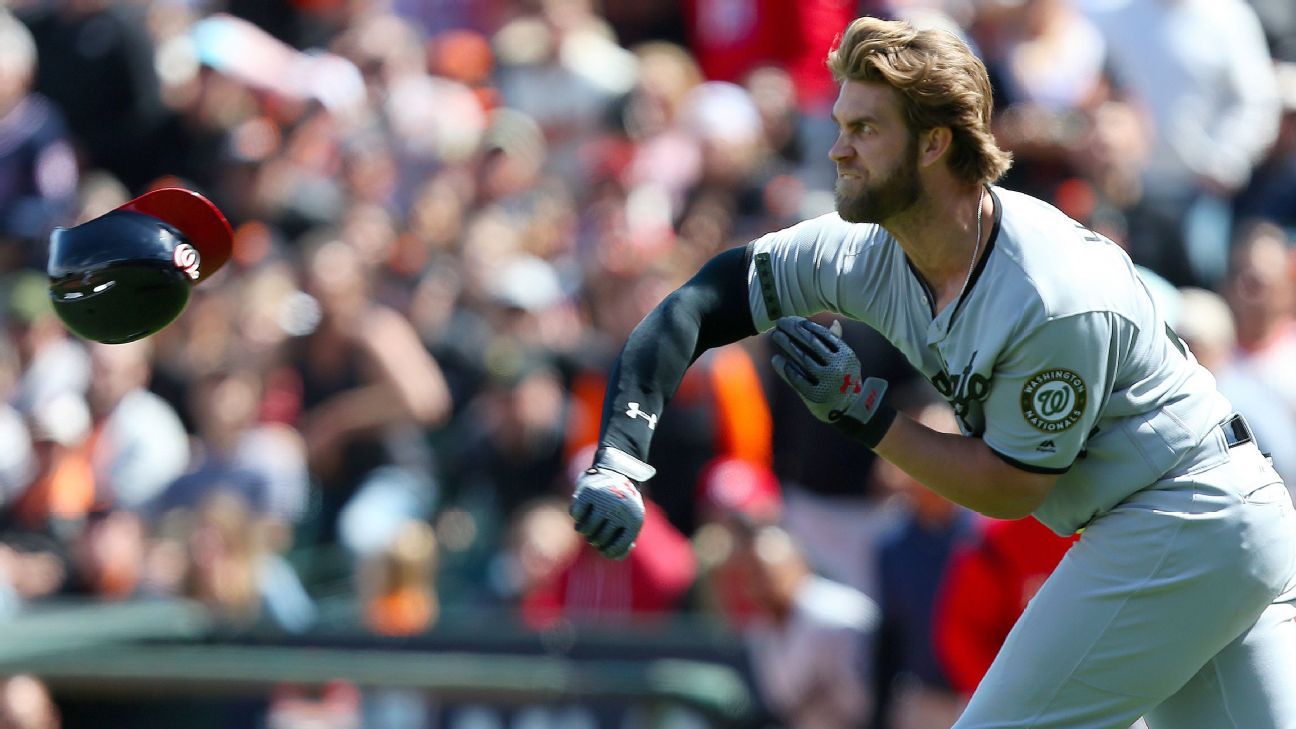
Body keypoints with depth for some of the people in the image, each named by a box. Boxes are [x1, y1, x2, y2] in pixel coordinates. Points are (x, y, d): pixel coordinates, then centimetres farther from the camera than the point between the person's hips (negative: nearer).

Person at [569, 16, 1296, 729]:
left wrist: (865, 413, -20)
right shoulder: (871, 248, -6)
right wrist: (618, 463, -17)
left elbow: (1011, 488, -18)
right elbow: (698, 307, -6)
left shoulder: (1059, 300, -28)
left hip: (1174, 532, -9)